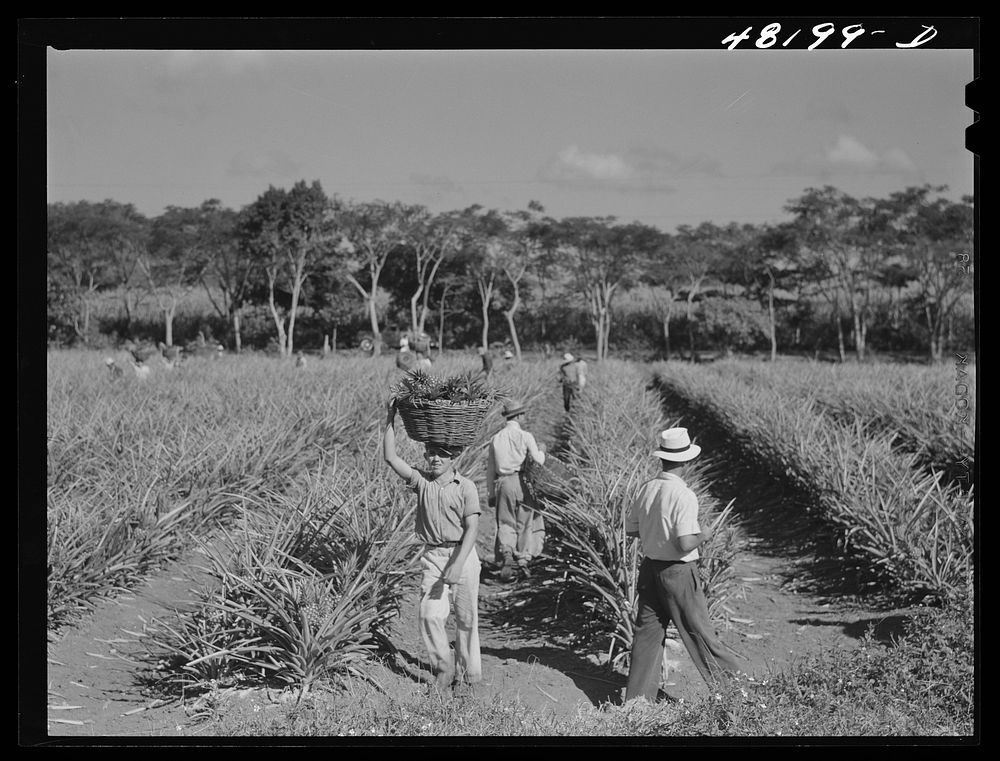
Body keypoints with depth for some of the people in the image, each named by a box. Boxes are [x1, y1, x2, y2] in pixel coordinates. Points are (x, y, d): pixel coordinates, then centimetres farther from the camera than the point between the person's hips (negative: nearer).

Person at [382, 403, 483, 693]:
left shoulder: (466, 487, -5)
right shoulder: (421, 481, 4)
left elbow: (472, 528, -11)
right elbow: (390, 457, -3)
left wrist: (457, 565, -20)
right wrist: (390, 420, -7)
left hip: (462, 554, -2)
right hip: (432, 555, 3)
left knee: (466, 617, 4)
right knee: (429, 614, -7)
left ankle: (467, 675, 17)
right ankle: (444, 668, 11)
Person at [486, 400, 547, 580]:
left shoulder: (496, 438, 10)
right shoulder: (525, 436, -3)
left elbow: (490, 468, 12)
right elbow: (539, 461, -7)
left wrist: (490, 493, 17)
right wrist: (541, 450, 16)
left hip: (503, 484, 3)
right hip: (521, 482, -3)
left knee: (505, 524, 5)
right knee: (528, 523, 9)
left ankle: (506, 554, -17)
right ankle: (523, 559, 4)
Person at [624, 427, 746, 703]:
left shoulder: (646, 489, -1)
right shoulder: (683, 496, -21)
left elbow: (631, 529, 9)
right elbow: (685, 544, -25)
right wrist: (704, 535, -6)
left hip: (650, 566, 6)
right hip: (678, 571, -6)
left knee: (648, 630, 13)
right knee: (698, 629, 5)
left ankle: (639, 694, 18)